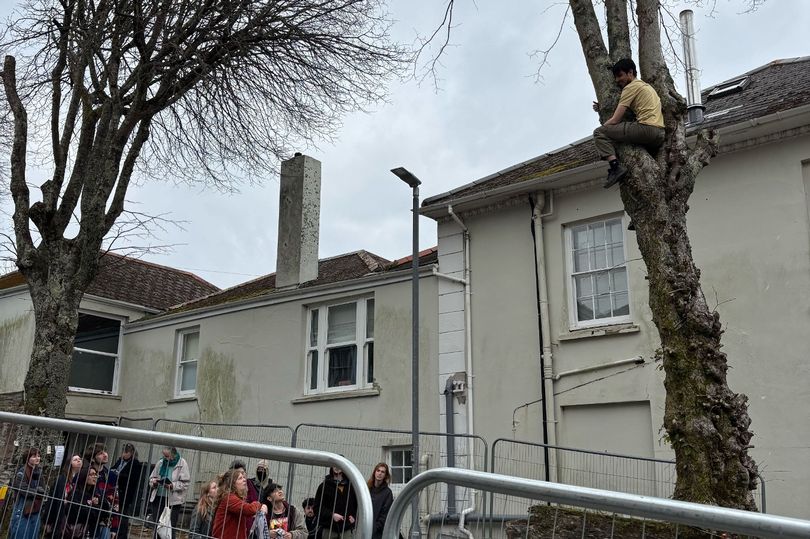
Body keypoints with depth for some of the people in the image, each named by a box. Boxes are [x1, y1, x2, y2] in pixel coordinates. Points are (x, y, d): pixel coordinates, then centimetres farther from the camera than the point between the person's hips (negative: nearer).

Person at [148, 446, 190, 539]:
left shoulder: (182, 464, -5)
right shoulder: (160, 462, 7)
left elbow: (185, 484, -8)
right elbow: (151, 477, 15)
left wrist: (172, 486, -22)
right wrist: (153, 482, -7)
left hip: (173, 500, -4)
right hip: (158, 498, 4)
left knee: (170, 529, -3)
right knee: (157, 527, 9)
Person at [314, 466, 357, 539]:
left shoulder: (351, 486, 10)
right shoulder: (324, 486, 5)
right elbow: (317, 507, 1)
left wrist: (354, 516, -1)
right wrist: (331, 515, -12)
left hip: (347, 530, 1)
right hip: (328, 530, -1)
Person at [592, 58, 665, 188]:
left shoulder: (631, 87, 0)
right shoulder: (646, 86, 29)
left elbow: (615, 120, -6)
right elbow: (622, 114, 32)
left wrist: (602, 127, 11)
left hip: (647, 128, -10)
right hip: (660, 134, 10)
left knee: (599, 132, -7)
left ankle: (616, 166, -24)